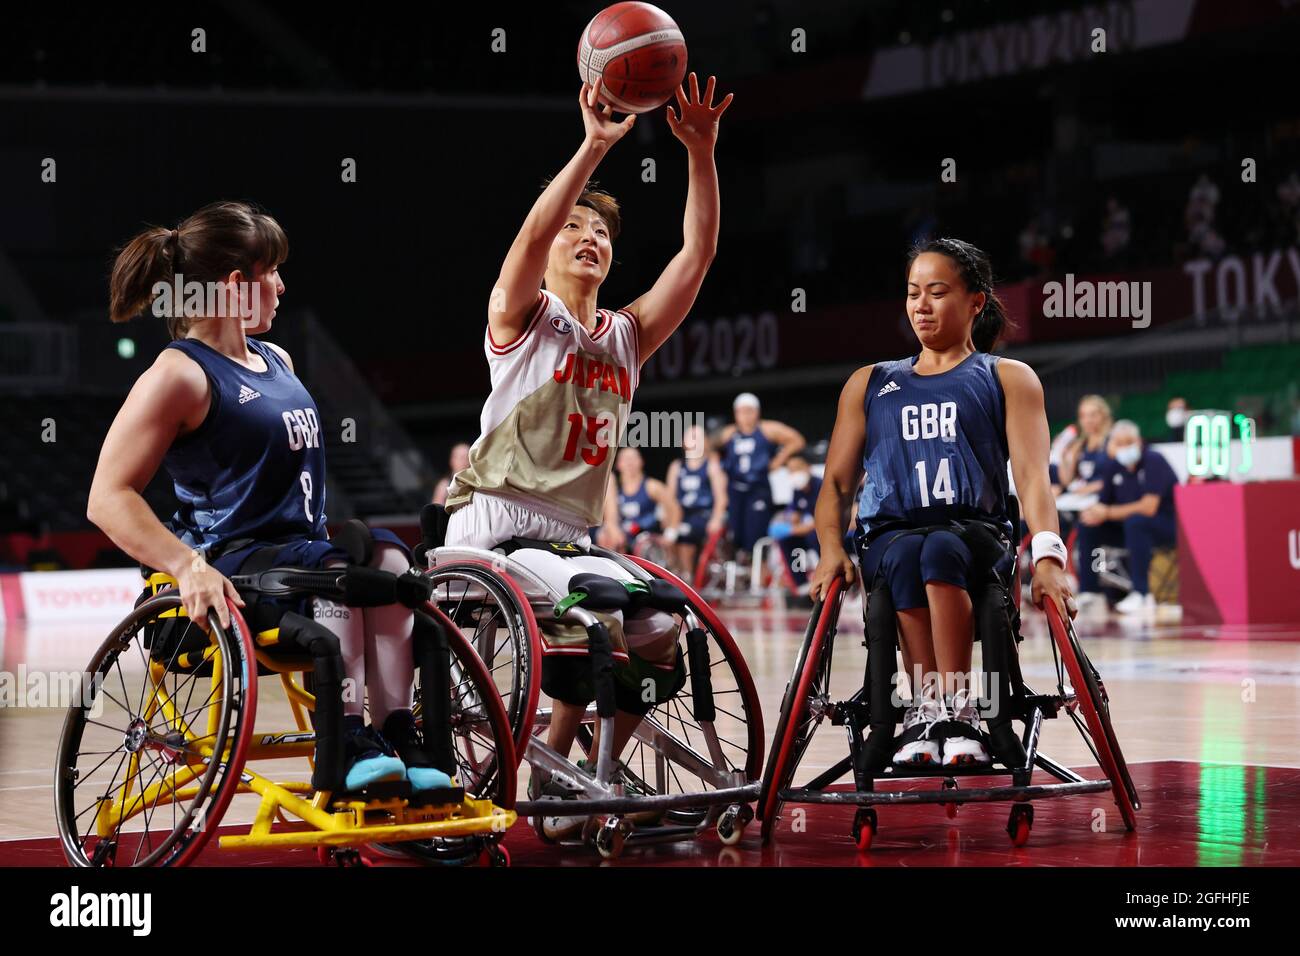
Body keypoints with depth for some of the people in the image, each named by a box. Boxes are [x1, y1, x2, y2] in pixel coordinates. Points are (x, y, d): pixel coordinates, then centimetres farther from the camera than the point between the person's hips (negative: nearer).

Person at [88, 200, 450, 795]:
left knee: (386, 554, -23)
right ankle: (345, 746, -37)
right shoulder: (179, 376, -6)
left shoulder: (277, 363, 20)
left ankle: (396, 734, -31)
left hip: (300, 546, 7)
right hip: (228, 571, -7)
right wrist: (189, 567, -27)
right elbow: (107, 499, -14)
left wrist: (335, 530, 17)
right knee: (334, 571, -33)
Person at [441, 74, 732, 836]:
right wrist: (594, 149, -28)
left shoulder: (627, 337, 16)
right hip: (495, 528, -7)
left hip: (572, 537, 7)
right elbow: (533, 231, -19)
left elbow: (697, 253, 5)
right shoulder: (523, 317, 2)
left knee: (657, 637, -5)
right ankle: (547, 773, -12)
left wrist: (701, 154, -7)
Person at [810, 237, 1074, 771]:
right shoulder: (869, 385, 26)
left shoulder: (1008, 379, 18)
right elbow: (836, 483, 19)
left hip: (976, 532, -2)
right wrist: (831, 550, -4)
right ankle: (927, 710, -41)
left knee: (939, 551, -39)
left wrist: (1047, 555, -17)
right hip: (888, 536, 2)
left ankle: (957, 710, -41)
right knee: (905, 558, -37)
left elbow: (1031, 475, 3)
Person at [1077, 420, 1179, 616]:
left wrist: (1108, 513, -20)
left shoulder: (1153, 461, -18)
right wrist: (1094, 513, -19)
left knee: (1135, 521, -36)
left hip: (1168, 525, -7)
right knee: (1087, 526, -3)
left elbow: (1149, 507, -25)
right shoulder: (1114, 468, 3)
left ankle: (1141, 595, -35)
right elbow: (1103, 504, 7)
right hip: (1131, 527, 7)